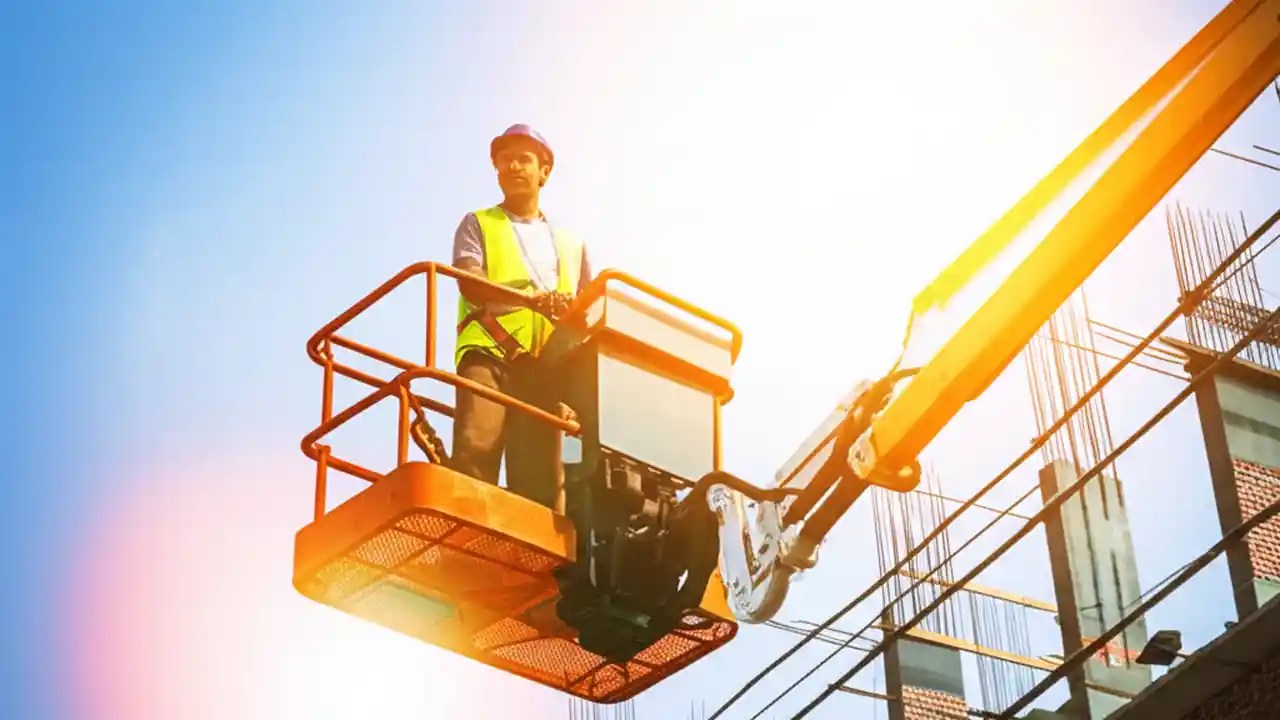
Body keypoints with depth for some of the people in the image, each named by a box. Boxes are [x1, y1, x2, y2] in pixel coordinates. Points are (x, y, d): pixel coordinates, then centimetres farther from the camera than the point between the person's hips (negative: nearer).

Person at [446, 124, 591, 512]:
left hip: (547, 362, 3)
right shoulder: (478, 224, 19)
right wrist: (530, 299, -20)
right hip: (490, 350, -3)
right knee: (475, 449, -24)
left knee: (540, 473, -9)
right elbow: (470, 284, -1)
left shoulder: (569, 242, 29)